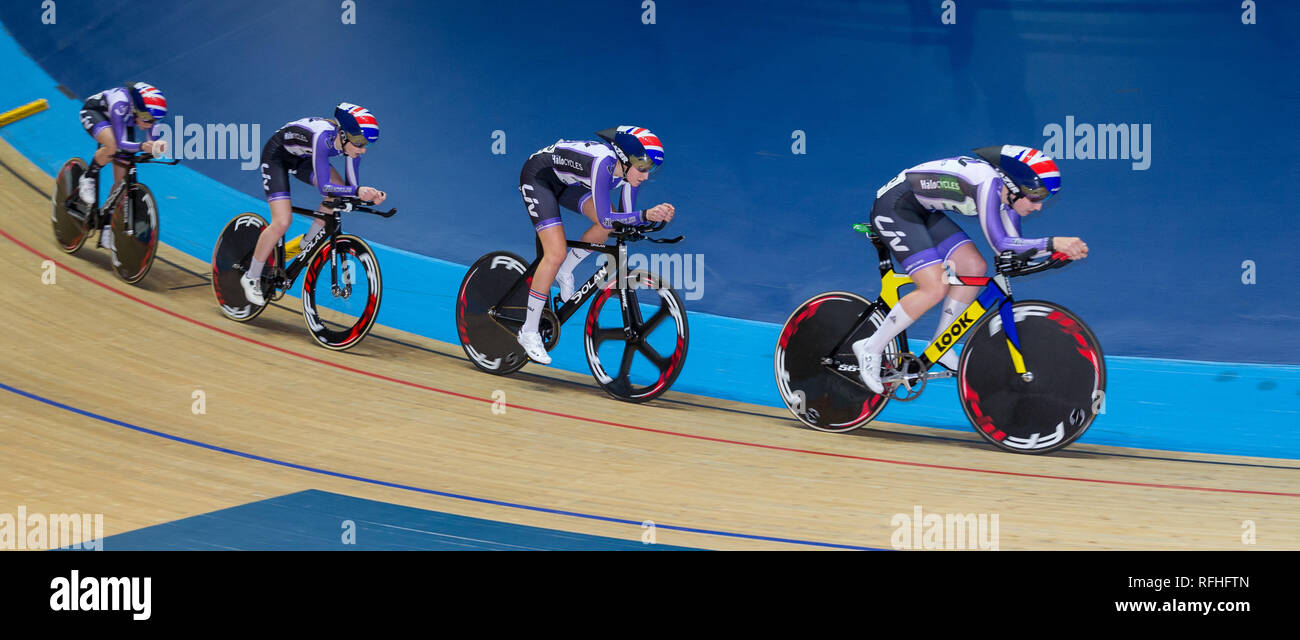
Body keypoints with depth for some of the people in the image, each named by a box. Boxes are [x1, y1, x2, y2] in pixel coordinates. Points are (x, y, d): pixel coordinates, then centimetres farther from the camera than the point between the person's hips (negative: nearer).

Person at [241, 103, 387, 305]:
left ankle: (305, 245, 3)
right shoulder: (323, 137, -40)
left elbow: (351, 185, -12)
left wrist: (370, 194, -31)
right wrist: (357, 190, -54)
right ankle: (251, 278, 1)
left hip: (302, 158, 7)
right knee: (282, 222, -17)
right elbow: (324, 187, -42)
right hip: (276, 156, -7)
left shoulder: (351, 141, -20)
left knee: (338, 194, -16)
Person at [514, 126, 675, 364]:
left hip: (566, 181, 8)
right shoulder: (603, 162, -37)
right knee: (556, 253, -18)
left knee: (609, 225, -15)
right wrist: (645, 215, -51)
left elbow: (625, 215, -6)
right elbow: (605, 218, -41)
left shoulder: (629, 168, -15)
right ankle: (528, 332, -7)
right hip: (538, 176, -8)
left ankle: (565, 270, 9)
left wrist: (656, 215, -23)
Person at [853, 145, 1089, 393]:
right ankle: (871, 348, -6)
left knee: (974, 267, 0)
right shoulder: (988, 182, -28)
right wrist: (1053, 242, -37)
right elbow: (1000, 244, -33)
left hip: (923, 211, 9)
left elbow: (1013, 247, 2)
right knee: (936, 288, -18)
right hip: (893, 207, -9)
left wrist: (1059, 249, -10)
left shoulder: (1007, 192, -1)